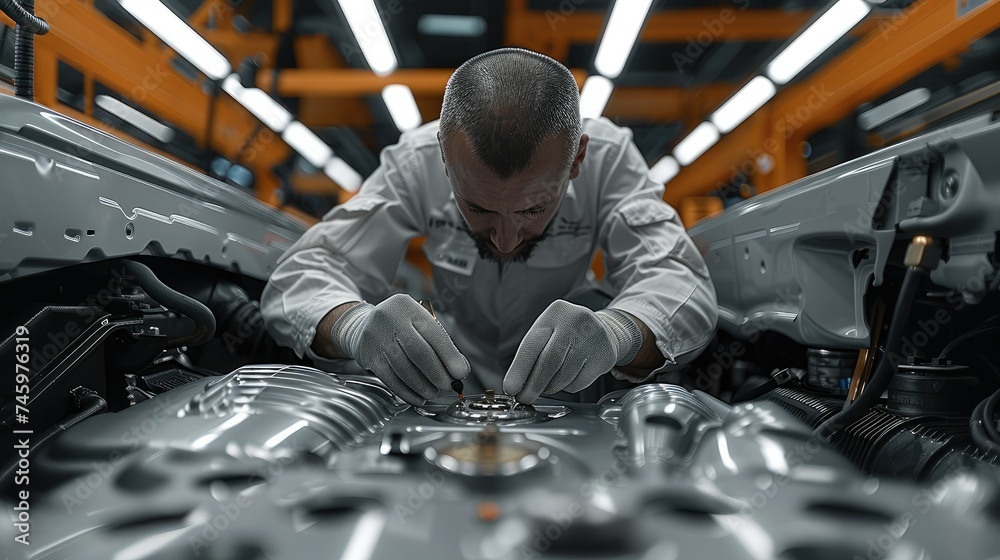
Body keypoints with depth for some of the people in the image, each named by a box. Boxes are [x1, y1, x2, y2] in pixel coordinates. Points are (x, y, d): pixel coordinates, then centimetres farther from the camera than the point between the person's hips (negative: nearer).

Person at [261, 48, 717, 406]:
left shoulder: (608, 156, -20)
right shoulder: (416, 162, -20)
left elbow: (680, 282, -29)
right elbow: (297, 278, -23)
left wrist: (614, 333, -52)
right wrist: (355, 325, -47)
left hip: (572, 399, -2)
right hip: (444, 397, 3)